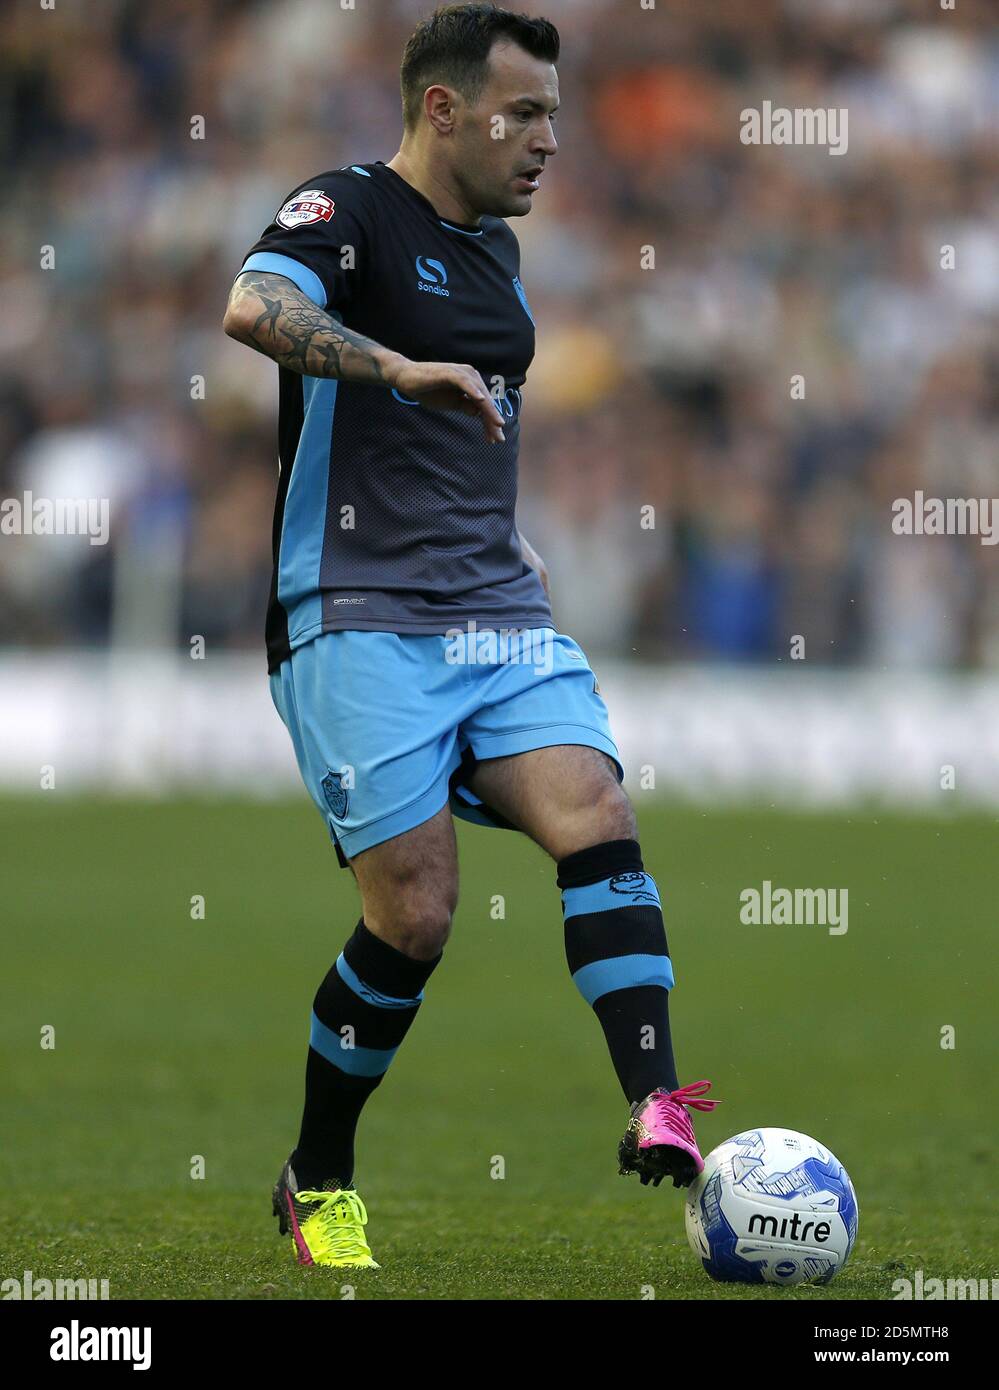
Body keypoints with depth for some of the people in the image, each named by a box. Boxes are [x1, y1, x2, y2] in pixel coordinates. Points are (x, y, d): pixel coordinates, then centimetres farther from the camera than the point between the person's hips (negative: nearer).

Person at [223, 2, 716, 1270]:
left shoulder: (494, 250, 21)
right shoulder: (347, 213, -5)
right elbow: (255, 307, -27)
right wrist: (397, 366, -39)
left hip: (499, 616, 7)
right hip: (359, 625, -7)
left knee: (596, 817, -18)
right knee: (415, 916, -10)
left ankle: (656, 1107, -31)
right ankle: (316, 1182, 10)